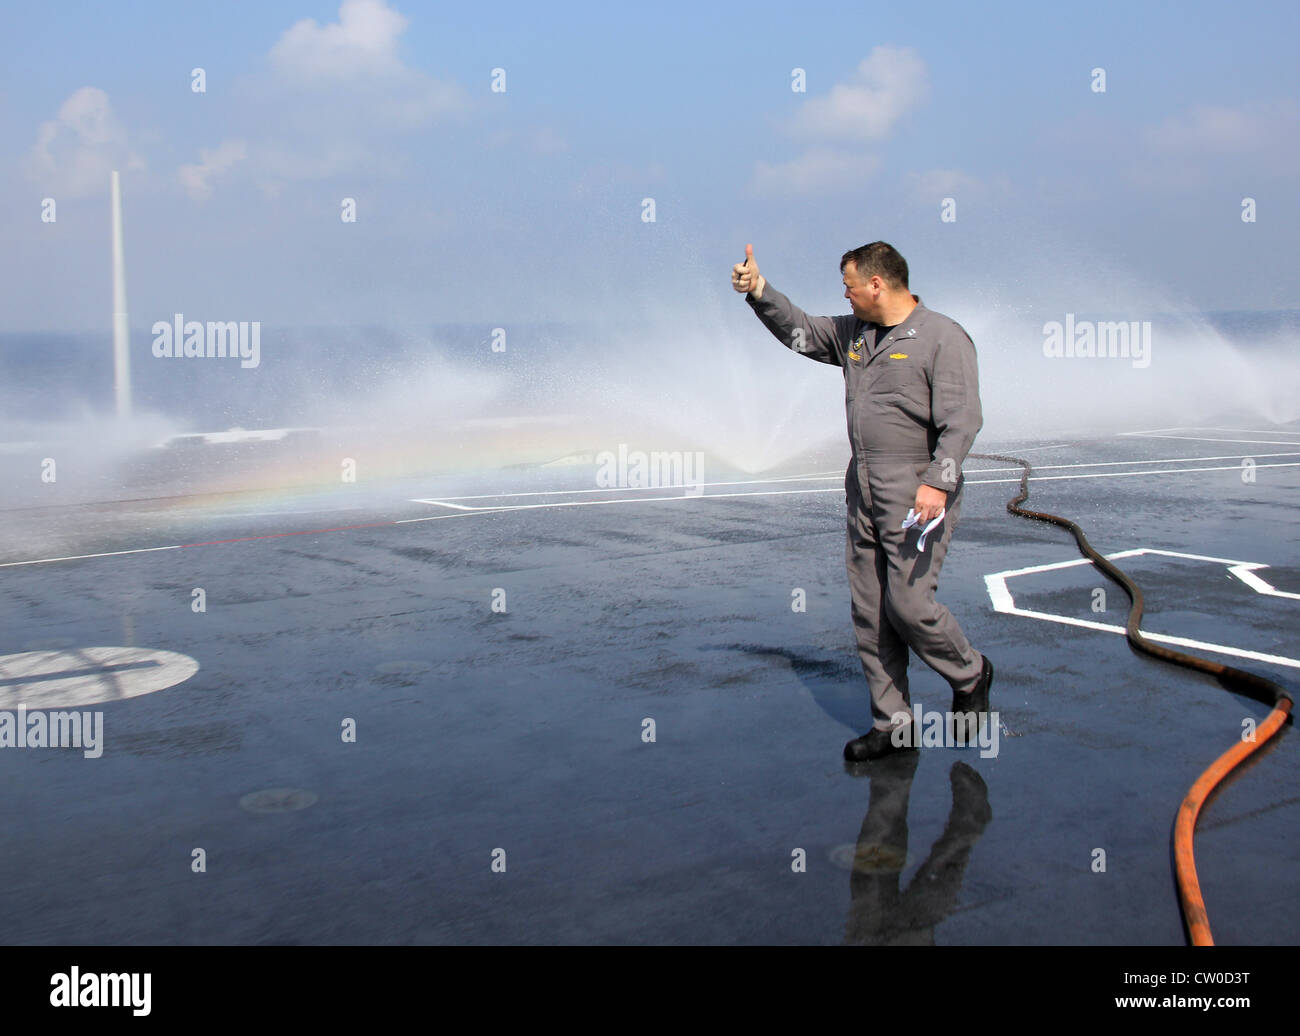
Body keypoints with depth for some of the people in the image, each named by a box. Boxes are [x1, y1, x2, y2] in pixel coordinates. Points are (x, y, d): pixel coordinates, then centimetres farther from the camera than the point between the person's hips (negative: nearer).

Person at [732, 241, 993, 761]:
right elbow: (798, 330, 24)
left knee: (908, 605, -10)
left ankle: (970, 675, 19)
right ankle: (894, 726, 16)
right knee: (870, 614, 7)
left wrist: (938, 482, -27)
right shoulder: (852, 333, 13)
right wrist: (759, 291, 10)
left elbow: (962, 418, -17)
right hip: (864, 492, 8)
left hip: (917, 495, -8)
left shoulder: (942, 337, -10)